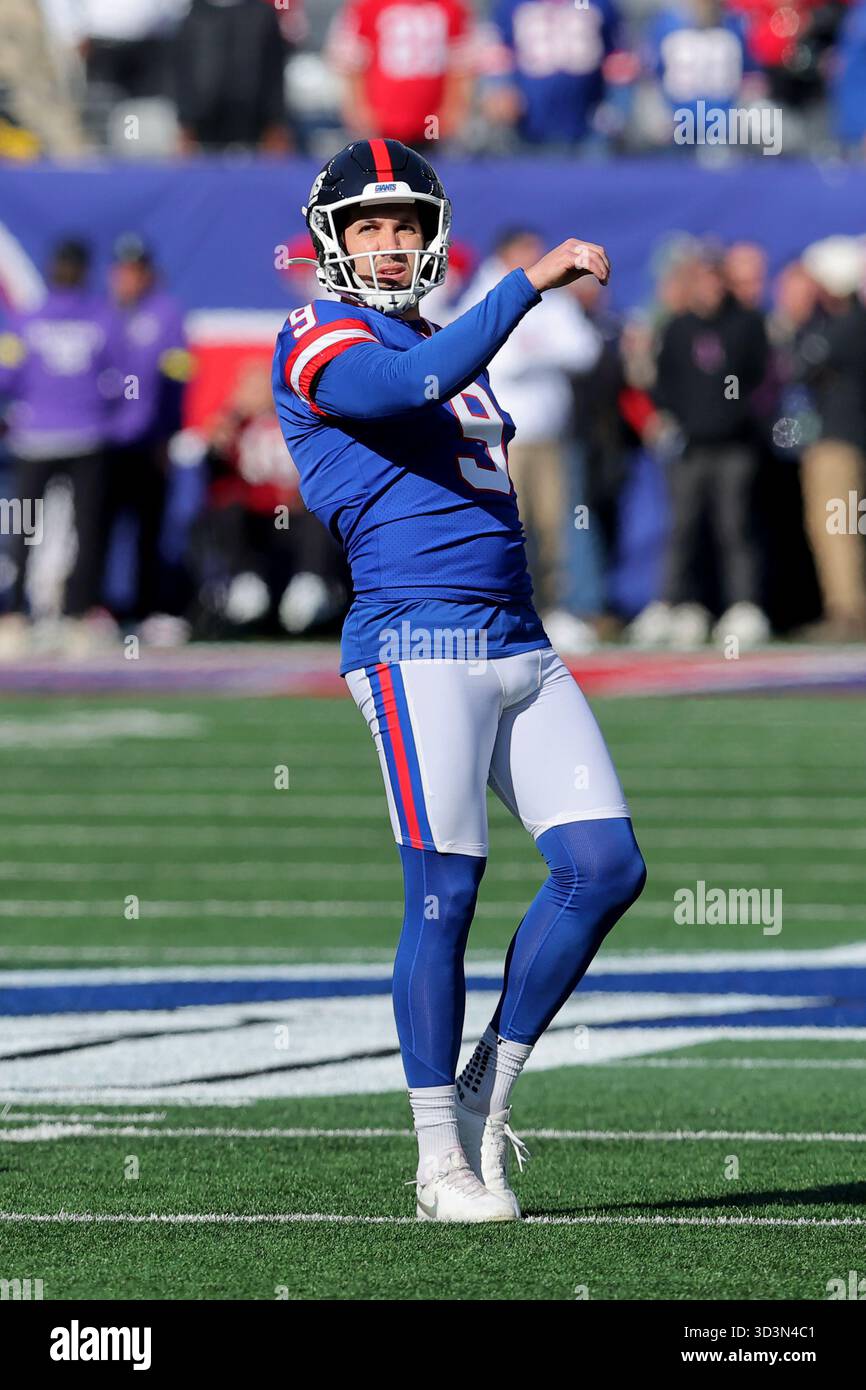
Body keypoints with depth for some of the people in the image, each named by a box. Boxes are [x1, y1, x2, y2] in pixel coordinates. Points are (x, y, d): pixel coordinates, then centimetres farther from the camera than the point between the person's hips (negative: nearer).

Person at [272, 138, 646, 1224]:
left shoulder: (452, 348, 24)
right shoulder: (319, 344, -2)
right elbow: (415, 385, -24)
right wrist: (531, 283, -24)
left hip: (520, 646, 8)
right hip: (420, 644, -8)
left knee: (606, 866, -2)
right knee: (444, 893, -8)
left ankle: (490, 1092, 10)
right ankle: (443, 1159, -1)